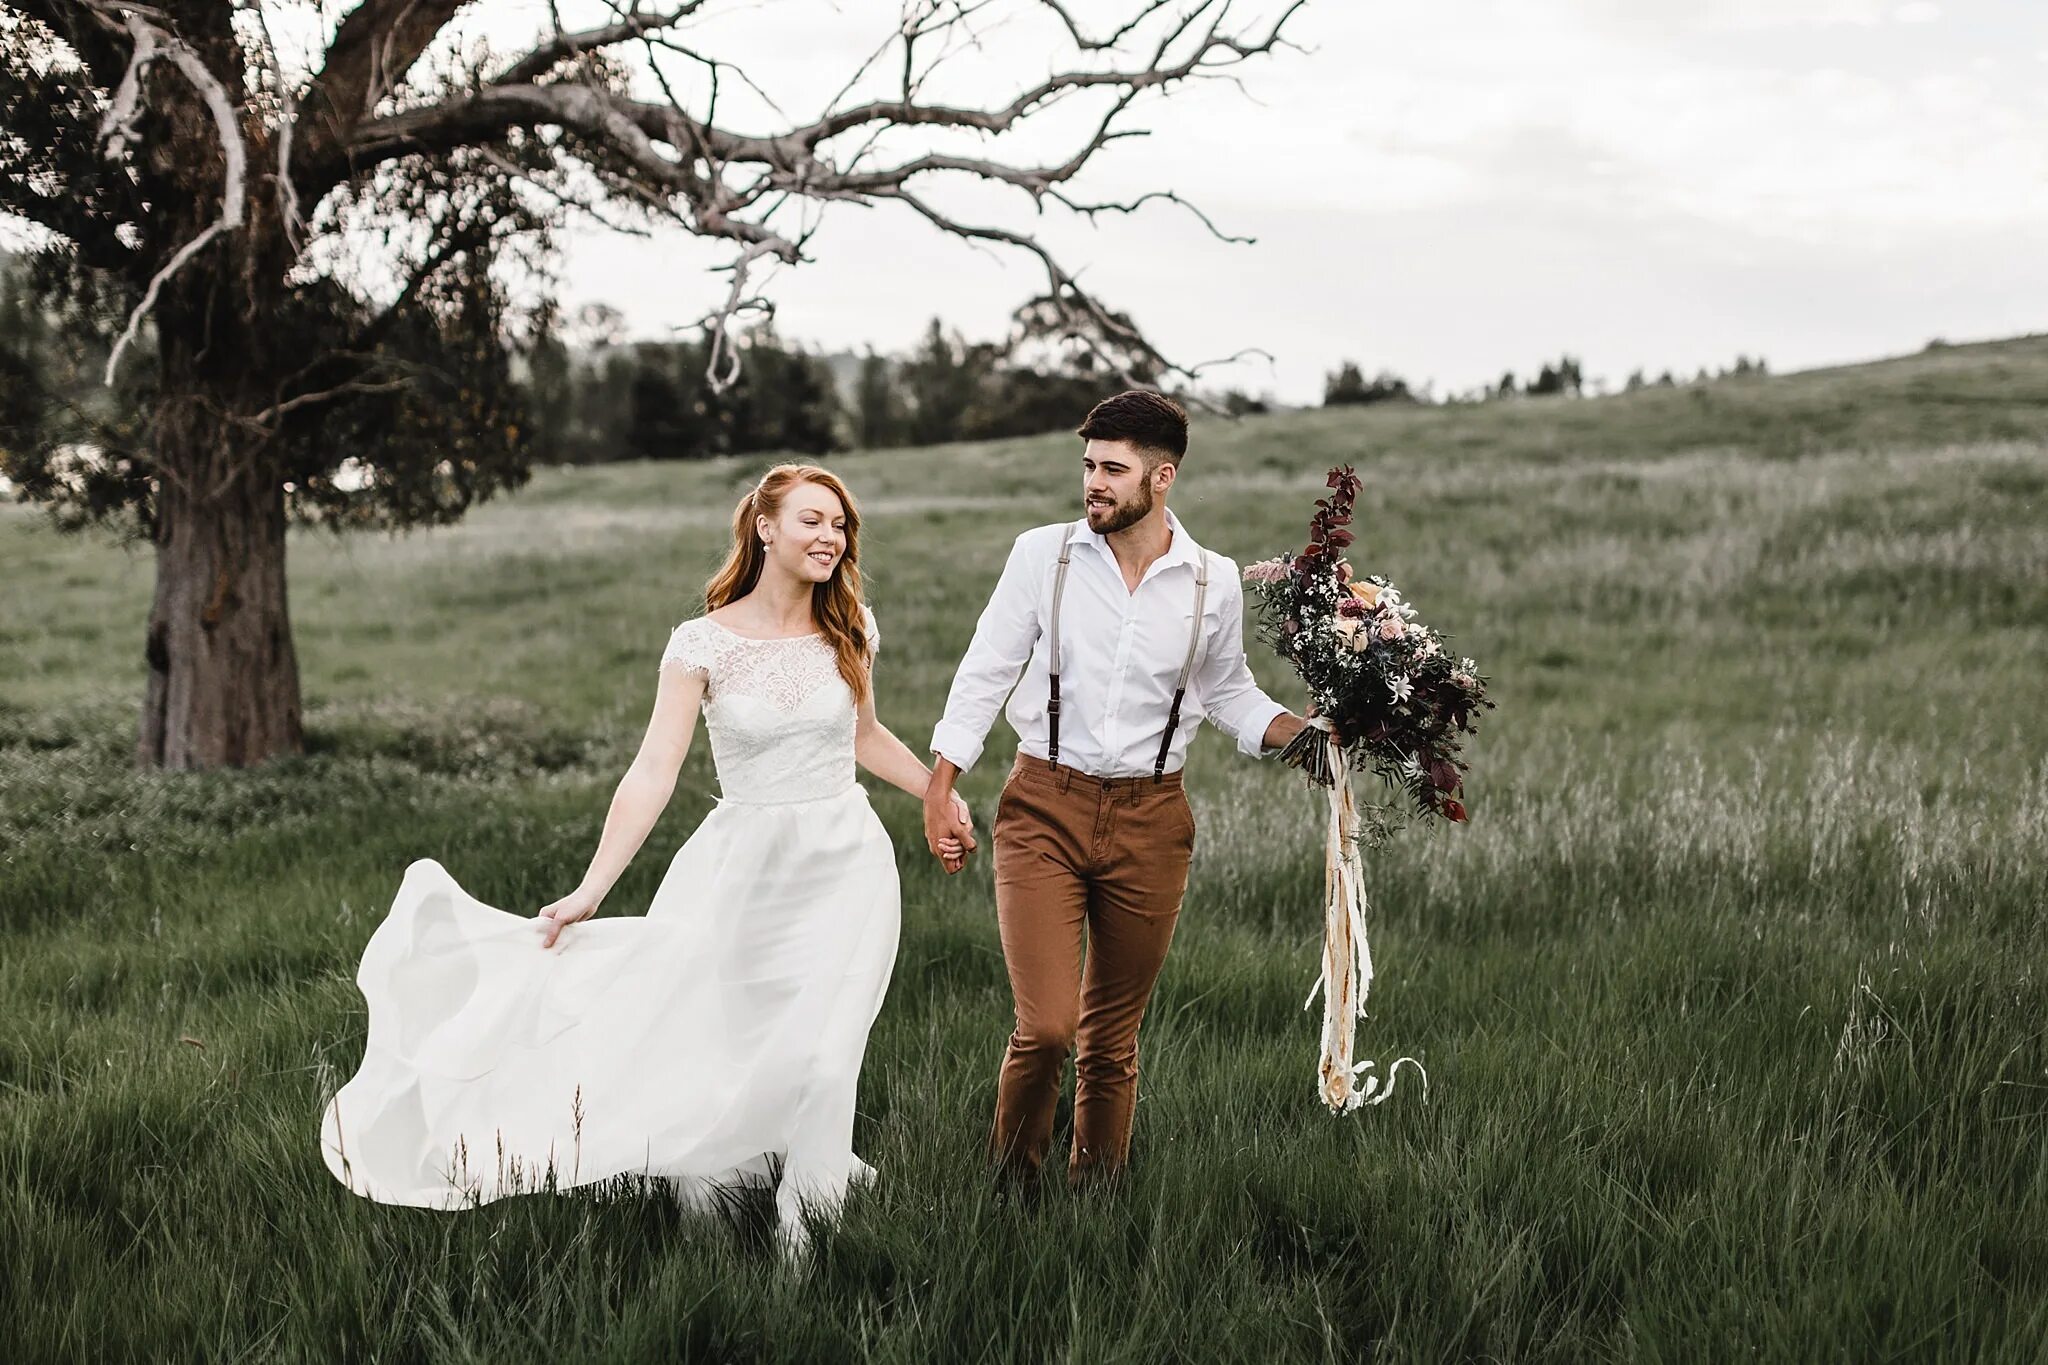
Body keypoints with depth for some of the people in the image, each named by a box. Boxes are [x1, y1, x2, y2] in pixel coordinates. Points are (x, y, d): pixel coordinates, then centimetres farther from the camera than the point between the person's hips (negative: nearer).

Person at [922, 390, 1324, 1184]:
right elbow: (985, 673, 2)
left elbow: (1230, 696, 15)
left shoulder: (1213, 583, 1)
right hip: (1044, 809, -1)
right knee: (1044, 1027, -12)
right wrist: (939, 789, -3)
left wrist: (1310, 733, -2)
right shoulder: (1043, 555, -3)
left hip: (1150, 821, 2)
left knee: (1112, 1037, 10)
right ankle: (1009, 1178, 14)